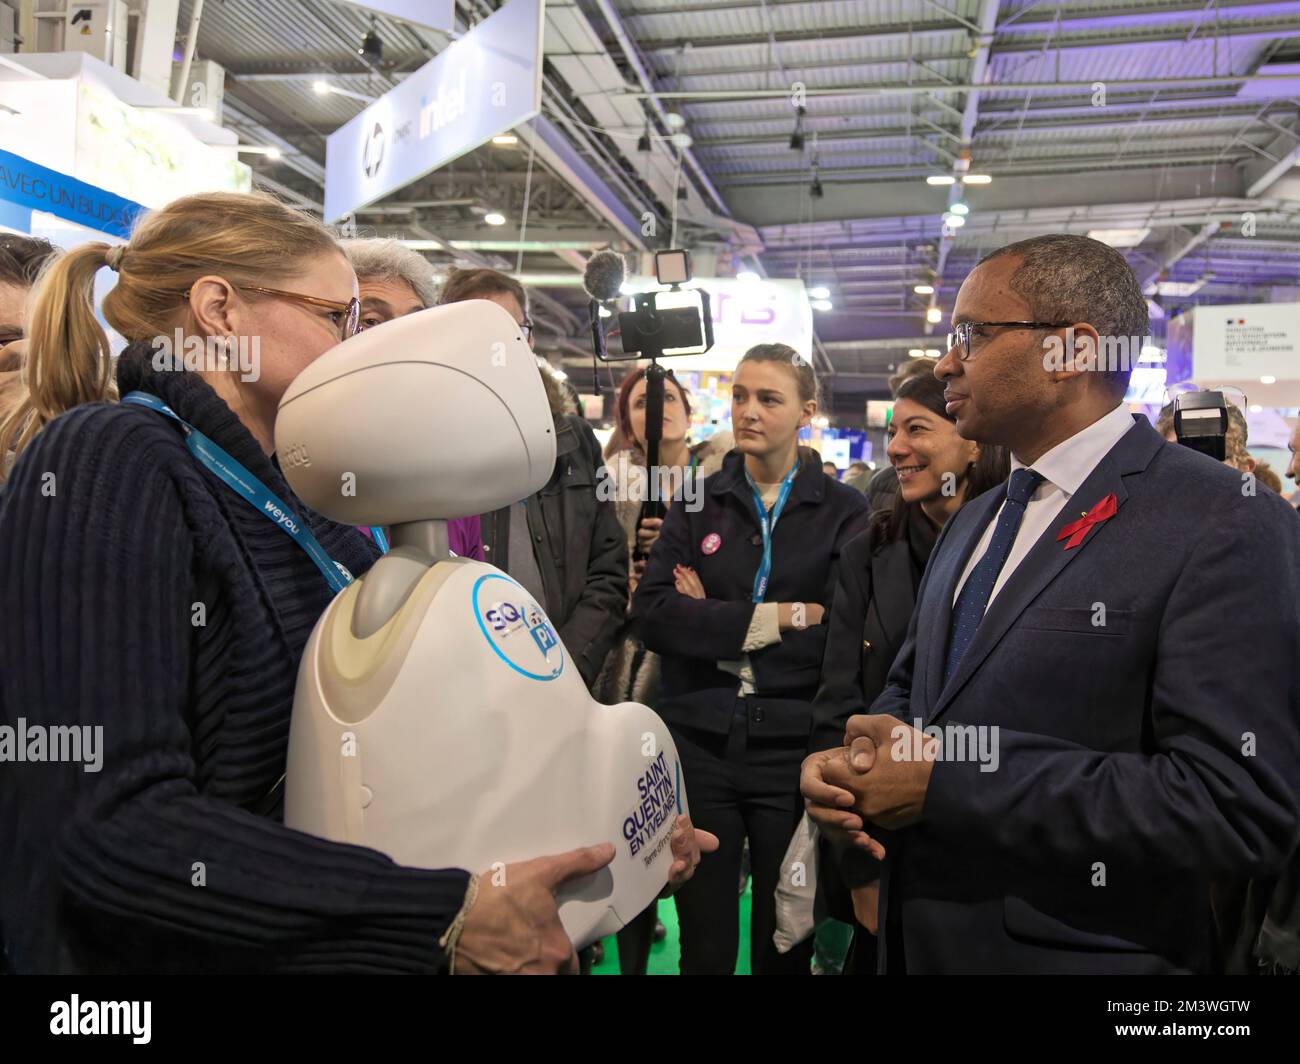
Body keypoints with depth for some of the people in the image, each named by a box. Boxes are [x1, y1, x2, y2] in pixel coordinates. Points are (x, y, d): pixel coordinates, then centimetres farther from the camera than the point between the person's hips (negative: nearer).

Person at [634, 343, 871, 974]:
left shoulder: (843, 511, 0)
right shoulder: (699, 502, 6)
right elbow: (651, 611, -8)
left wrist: (713, 620, -11)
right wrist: (782, 617, -14)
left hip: (793, 748, -1)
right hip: (697, 740, 2)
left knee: (785, 946, 14)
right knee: (704, 946, 14)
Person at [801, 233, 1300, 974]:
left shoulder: (1226, 525, -16)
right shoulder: (973, 523, 9)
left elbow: (1238, 803, -23)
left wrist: (947, 781, -24)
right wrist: (847, 764, -7)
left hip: (1078, 948, -6)